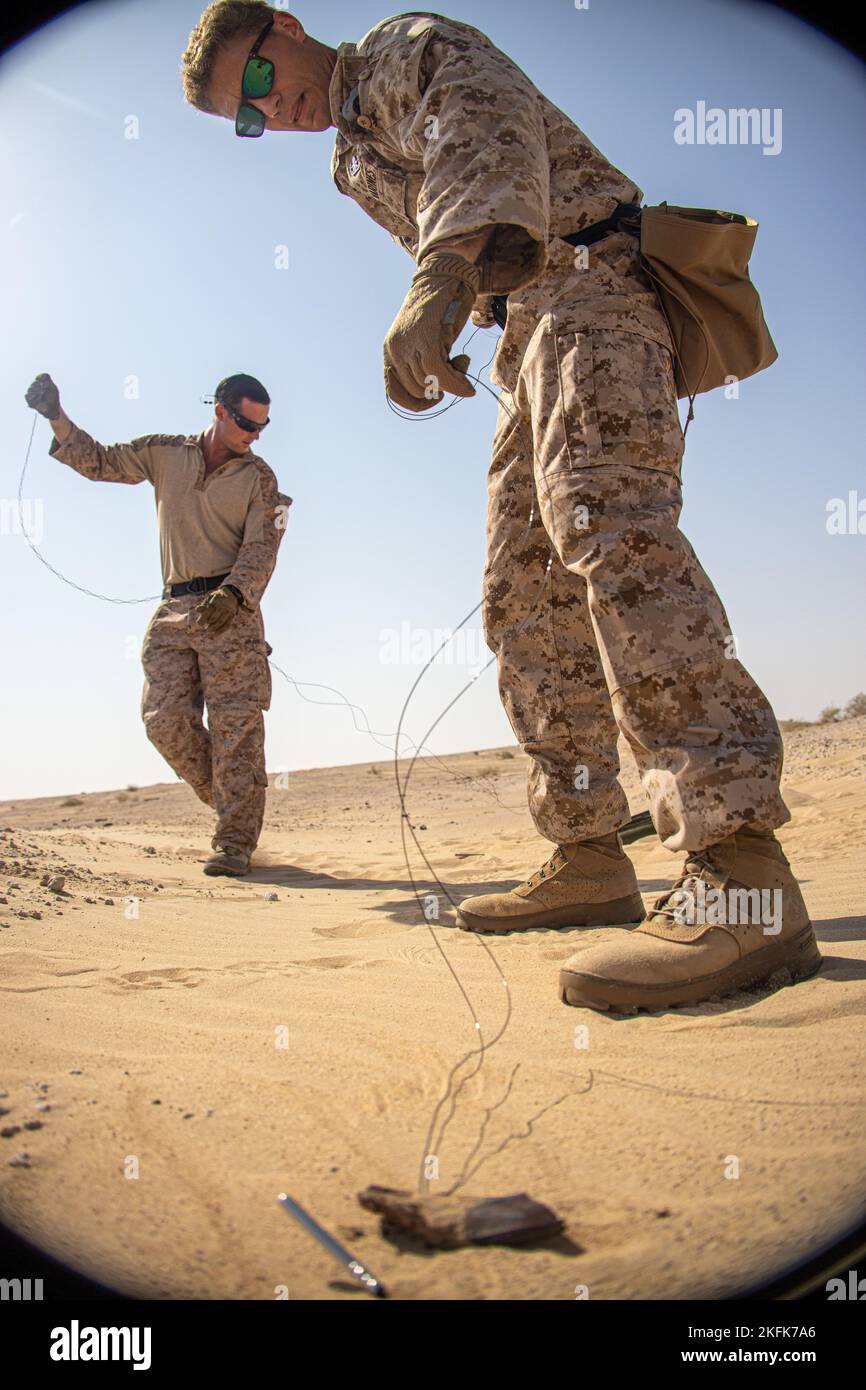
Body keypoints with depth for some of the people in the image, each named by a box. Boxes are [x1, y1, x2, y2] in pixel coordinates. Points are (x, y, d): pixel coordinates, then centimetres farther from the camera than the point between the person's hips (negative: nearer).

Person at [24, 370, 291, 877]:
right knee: (166, 718, -7)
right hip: (175, 609, 3)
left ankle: (235, 841, -8)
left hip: (231, 608, -3)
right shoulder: (165, 454, 13)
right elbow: (97, 460, 21)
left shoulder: (258, 476, 5)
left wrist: (232, 593, -24)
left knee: (236, 724, -10)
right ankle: (228, 801, 13)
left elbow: (261, 548, -5)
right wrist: (57, 418, 6)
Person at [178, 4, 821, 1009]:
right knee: (525, 605, 0)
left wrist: (440, 278, -36)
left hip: (591, 279, -9)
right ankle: (588, 859, 1)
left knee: (603, 520, -31)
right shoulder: (356, 164, 29)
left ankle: (743, 878, -40)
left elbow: (492, 115, -18)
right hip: (526, 338, 9)